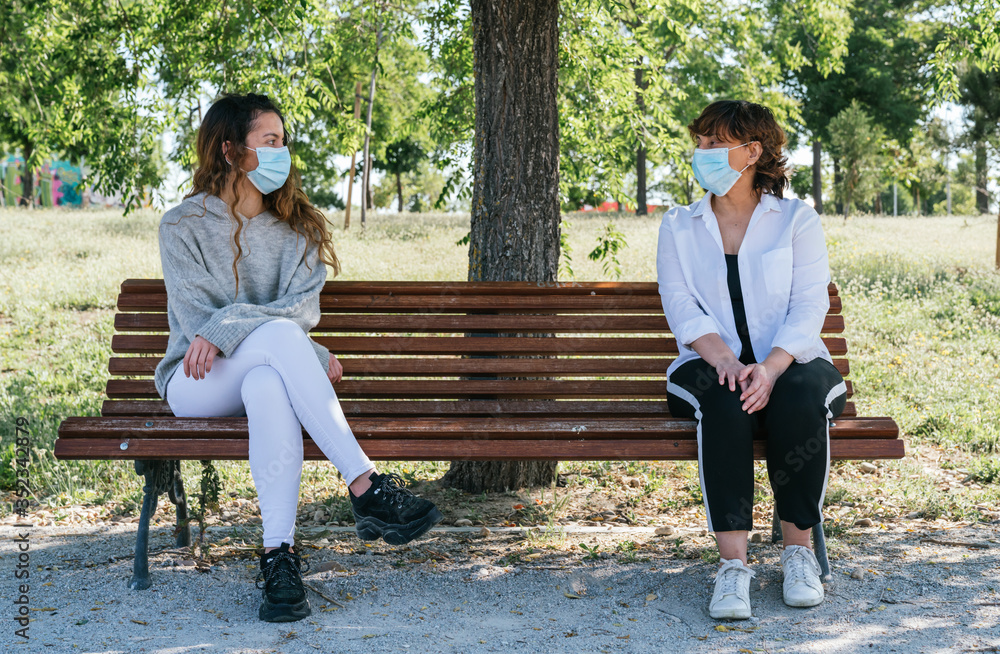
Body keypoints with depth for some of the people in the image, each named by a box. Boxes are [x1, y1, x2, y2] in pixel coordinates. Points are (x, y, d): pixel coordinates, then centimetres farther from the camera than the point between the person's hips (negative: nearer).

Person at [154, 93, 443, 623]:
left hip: (271, 371, 2)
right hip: (198, 384, -2)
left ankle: (278, 554, -44)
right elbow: (197, 320, -9)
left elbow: (304, 306, -5)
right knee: (279, 335, -35)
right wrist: (313, 358, -15)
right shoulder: (183, 226, 1)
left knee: (269, 383, -38)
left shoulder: (297, 228, 11)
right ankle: (365, 487, -43)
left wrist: (225, 329, -23)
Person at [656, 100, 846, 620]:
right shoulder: (678, 227, 14)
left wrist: (770, 367, -23)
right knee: (723, 400, -35)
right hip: (712, 365, 0)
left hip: (791, 364, 0)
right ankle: (733, 562, -35)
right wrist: (723, 358, -21)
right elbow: (681, 306, 0)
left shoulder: (797, 220, 8)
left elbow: (809, 308, -4)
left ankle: (799, 548, -19)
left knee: (801, 398, -35)